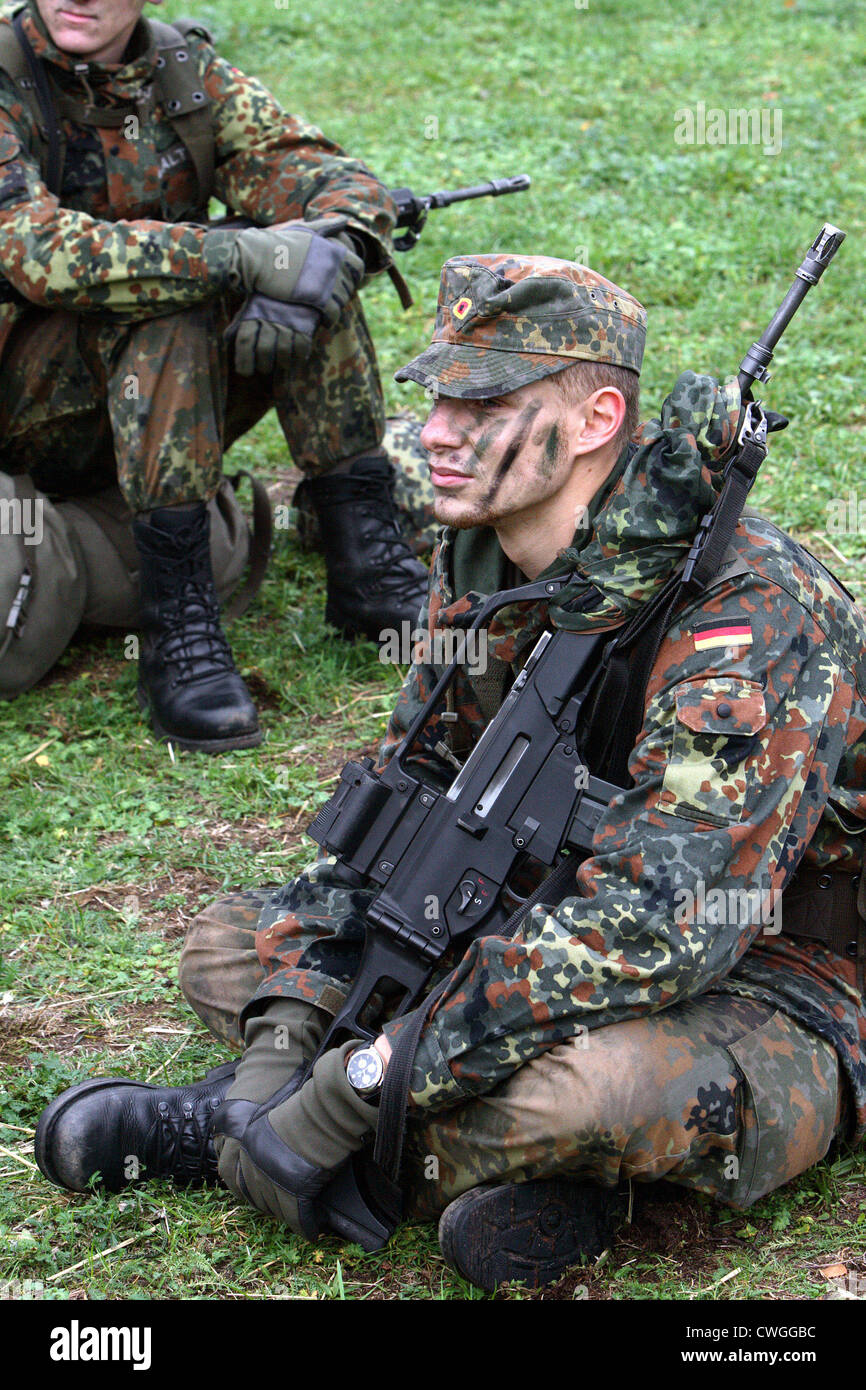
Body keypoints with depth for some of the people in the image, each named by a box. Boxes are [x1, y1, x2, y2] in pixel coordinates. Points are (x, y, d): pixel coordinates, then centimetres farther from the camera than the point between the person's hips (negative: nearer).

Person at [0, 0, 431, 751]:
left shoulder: (184, 70, 2)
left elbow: (343, 181, -4)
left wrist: (327, 249, -28)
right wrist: (248, 257, -36)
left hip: (178, 398, 5)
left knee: (310, 259, -14)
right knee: (168, 310, -31)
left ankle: (367, 559, -13)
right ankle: (177, 627, -30)